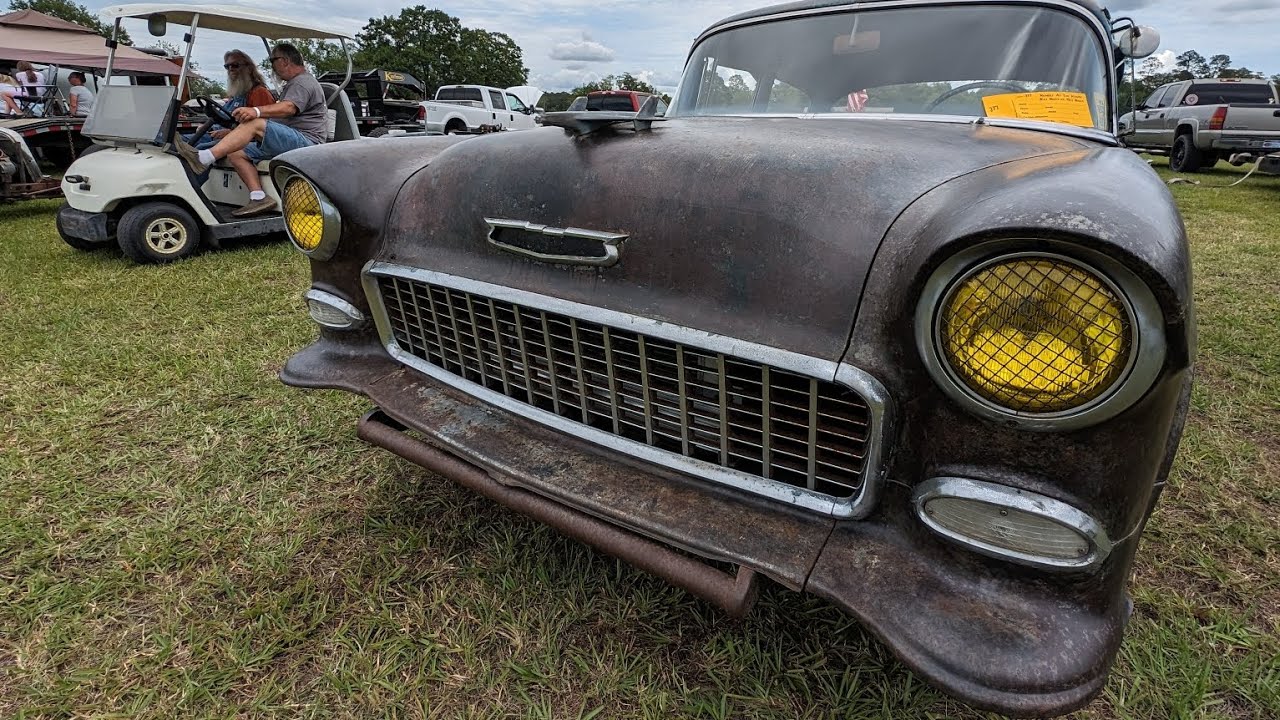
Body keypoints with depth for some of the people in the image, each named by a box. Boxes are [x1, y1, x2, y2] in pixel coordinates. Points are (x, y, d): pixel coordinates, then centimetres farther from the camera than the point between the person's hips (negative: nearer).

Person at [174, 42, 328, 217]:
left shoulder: (303, 82, -5)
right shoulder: (295, 83, 30)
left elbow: (289, 108, -25)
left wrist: (257, 111, -39)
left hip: (306, 141, -10)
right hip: (287, 142, 10)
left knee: (255, 124, -29)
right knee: (236, 154, 0)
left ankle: (202, 159, -35)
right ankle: (259, 198, -16)